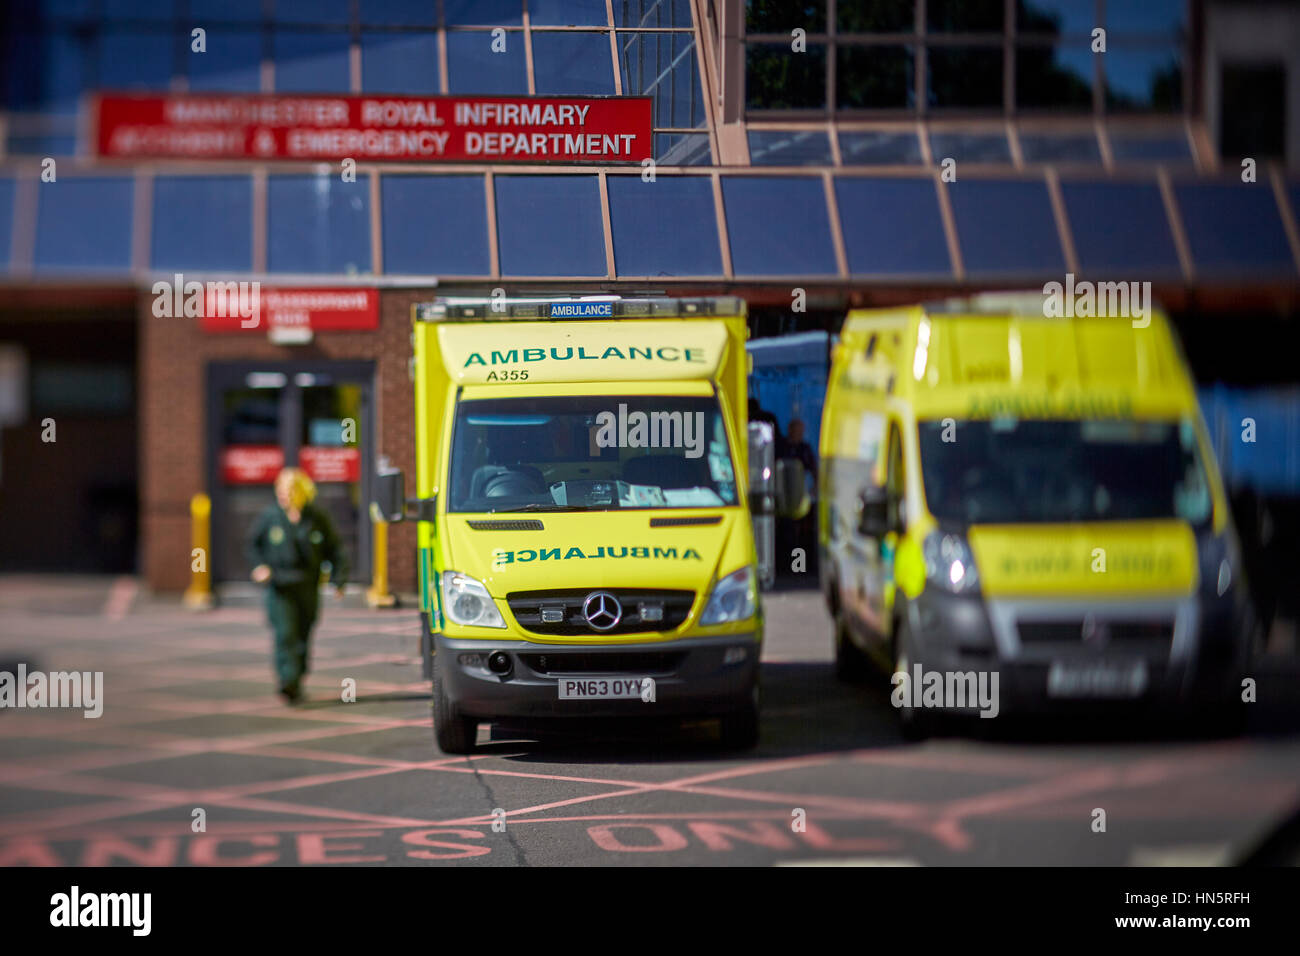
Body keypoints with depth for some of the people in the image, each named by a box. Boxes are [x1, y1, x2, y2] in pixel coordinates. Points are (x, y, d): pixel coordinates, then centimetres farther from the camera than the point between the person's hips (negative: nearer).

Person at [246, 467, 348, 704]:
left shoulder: (318, 520, 0)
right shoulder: (270, 517, 0)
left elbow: (334, 551, 8)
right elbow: (253, 544, 13)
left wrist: (338, 579, -2)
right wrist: (260, 566, -4)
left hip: (308, 588, 1)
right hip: (279, 588, -1)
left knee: (303, 636, 9)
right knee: (285, 634, -15)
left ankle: (297, 680, 26)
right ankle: (287, 681, -23)